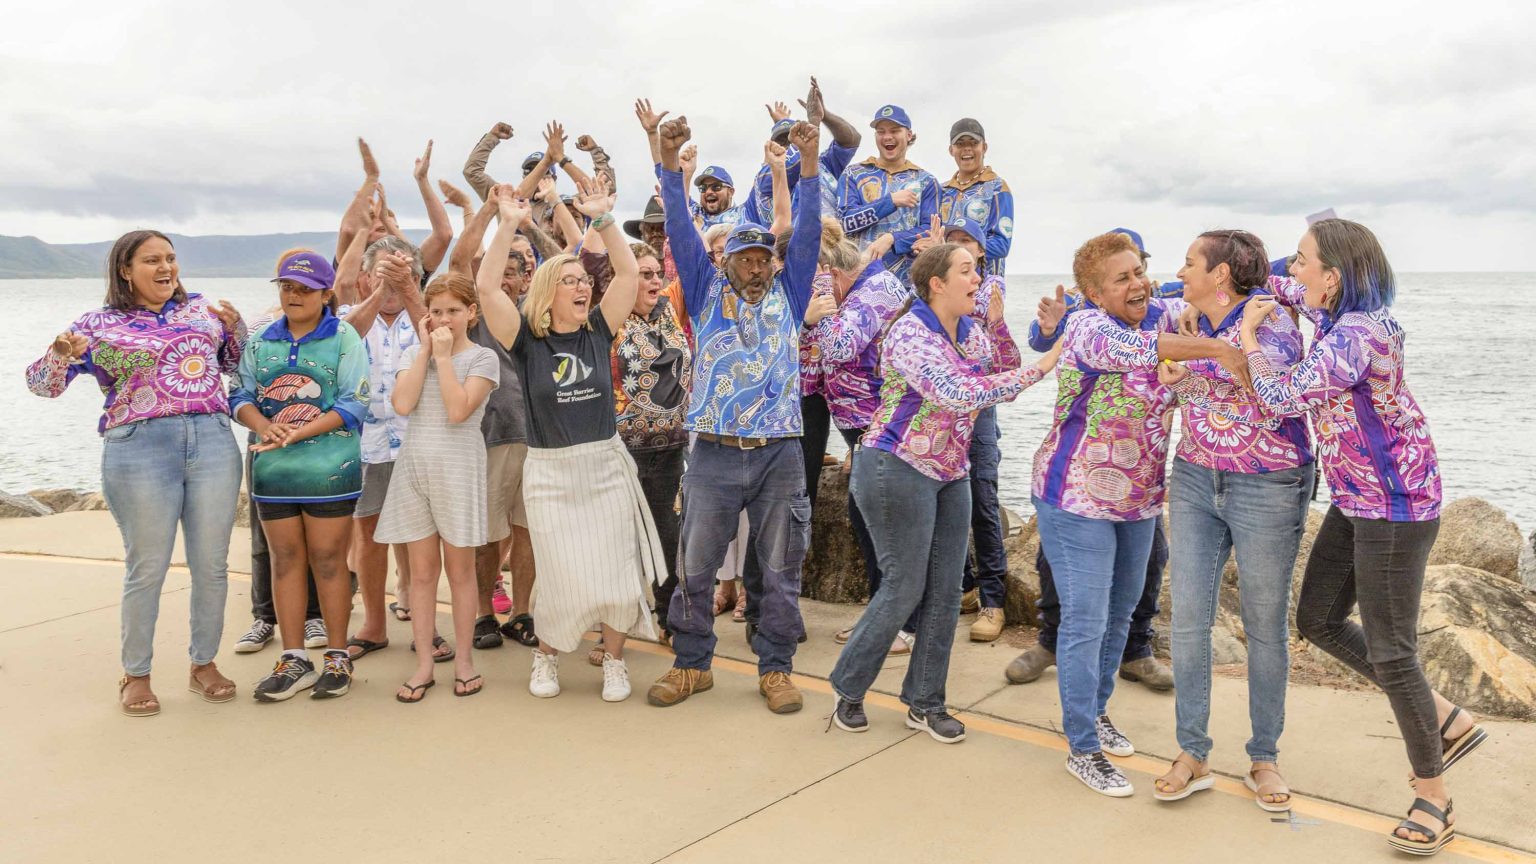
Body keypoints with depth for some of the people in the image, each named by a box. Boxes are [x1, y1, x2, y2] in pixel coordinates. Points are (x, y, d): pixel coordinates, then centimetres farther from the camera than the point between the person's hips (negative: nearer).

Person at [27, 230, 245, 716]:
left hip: (213, 442, 3)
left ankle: (204, 664, 23)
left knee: (212, 564, 6)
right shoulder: (99, 325, 6)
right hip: (139, 449, -3)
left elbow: (240, 364, 25)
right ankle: (135, 675, 19)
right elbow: (41, 383, 5)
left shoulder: (202, 309, 14)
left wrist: (235, 327, 6)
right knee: (147, 568, 2)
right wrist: (61, 355, -16)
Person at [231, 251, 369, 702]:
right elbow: (242, 396, 9)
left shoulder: (344, 338, -1)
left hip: (329, 466, -4)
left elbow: (354, 404, -9)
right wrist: (264, 427, -13)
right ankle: (293, 661, 16)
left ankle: (337, 658, 13)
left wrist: (298, 433, -17)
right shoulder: (260, 342, 12)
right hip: (272, 467, 4)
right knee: (285, 560, 8)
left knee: (328, 560, 1)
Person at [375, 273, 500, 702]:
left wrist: (444, 356, -11)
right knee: (422, 571, 7)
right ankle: (423, 663, 13)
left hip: (458, 470, -3)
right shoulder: (413, 354, 9)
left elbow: (459, 410, -16)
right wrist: (425, 350, -5)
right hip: (415, 467, 3)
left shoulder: (482, 358, -2)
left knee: (460, 570, 5)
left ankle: (464, 659, 15)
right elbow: (402, 404, -9)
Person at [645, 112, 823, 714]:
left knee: (781, 570, 6)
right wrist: (669, 161, -9)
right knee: (695, 568, 5)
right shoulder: (707, 292, 10)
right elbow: (681, 231, 2)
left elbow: (806, 234, 1)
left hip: (779, 455, 1)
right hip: (714, 455, 0)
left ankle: (775, 669, 19)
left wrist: (809, 162, -10)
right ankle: (691, 664, 21)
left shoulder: (788, 295, 12)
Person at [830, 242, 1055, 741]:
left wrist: (997, 324, -5)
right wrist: (1038, 369, -29)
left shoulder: (971, 332, 7)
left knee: (945, 591, 7)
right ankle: (848, 690, 17)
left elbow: (1004, 386, 6)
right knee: (905, 588, -2)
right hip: (898, 469, -8)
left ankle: (925, 703, 20)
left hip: (950, 473, 8)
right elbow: (956, 394, -32)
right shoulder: (910, 334, -19)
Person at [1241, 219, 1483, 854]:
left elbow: (1283, 398, -32)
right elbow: (1277, 285, 23)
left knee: (1389, 651, -2)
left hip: (1395, 506, -10)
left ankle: (1433, 801, 16)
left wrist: (1248, 336, -15)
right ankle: (1446, 721, 27)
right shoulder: (1337, 313, 4)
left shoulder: (1353, 335, -26)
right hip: (1355, 502, 10)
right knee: (1318, 620, 15)